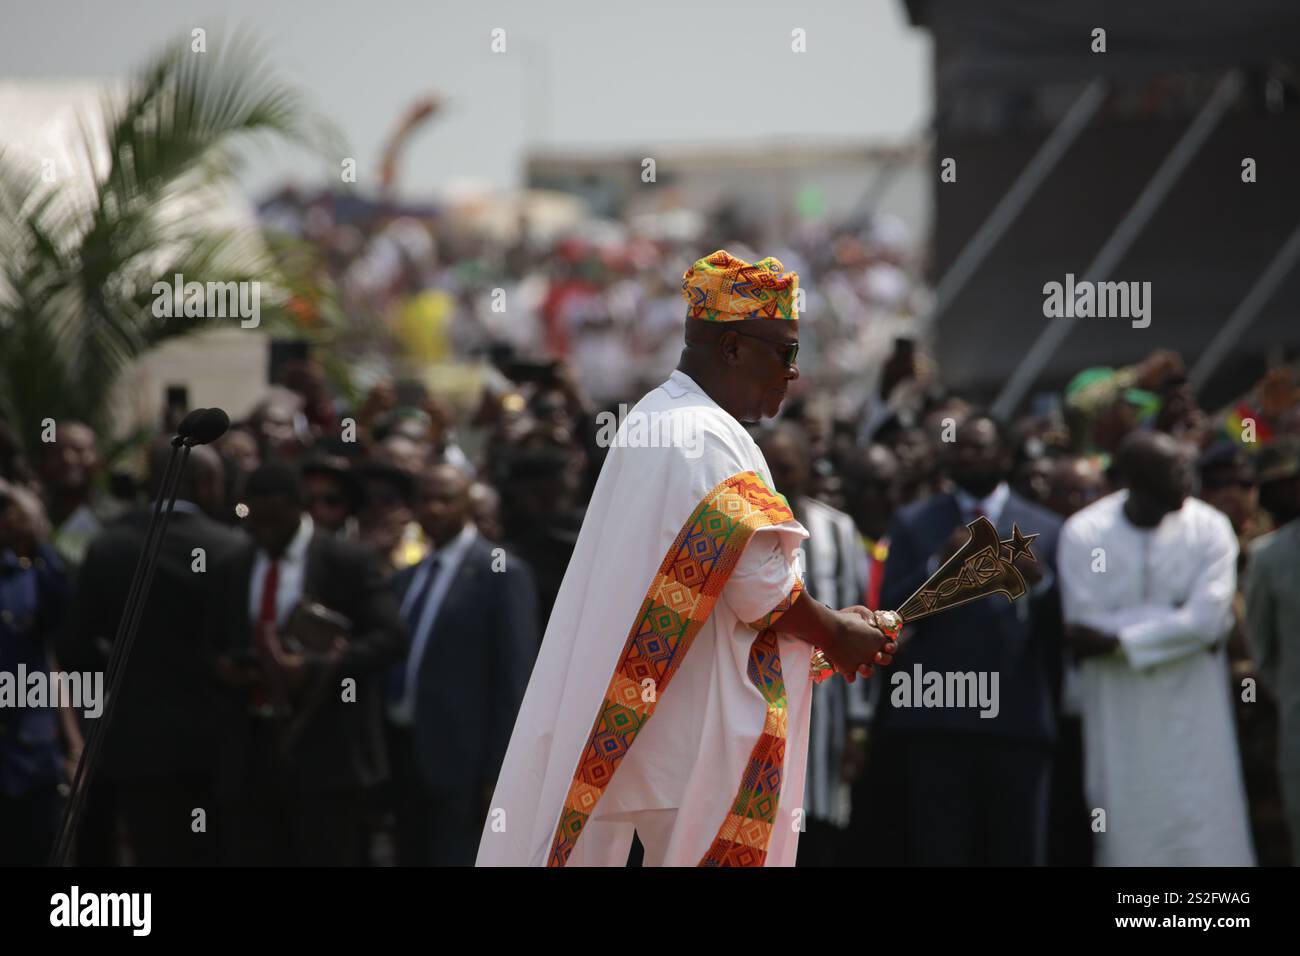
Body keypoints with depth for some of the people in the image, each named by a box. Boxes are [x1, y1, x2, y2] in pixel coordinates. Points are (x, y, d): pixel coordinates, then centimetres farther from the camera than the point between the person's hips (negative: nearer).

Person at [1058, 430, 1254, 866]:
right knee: (1130, 839, 2)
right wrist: (1175, 614, -12)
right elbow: (1085, 622, -13)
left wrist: (1117, 641, -15)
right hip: (1119, 712, 0)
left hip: (1192, 713, 0)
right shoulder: (1084, 533, -6)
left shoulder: (1209, 528, -5)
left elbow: (1207, 620, -14)